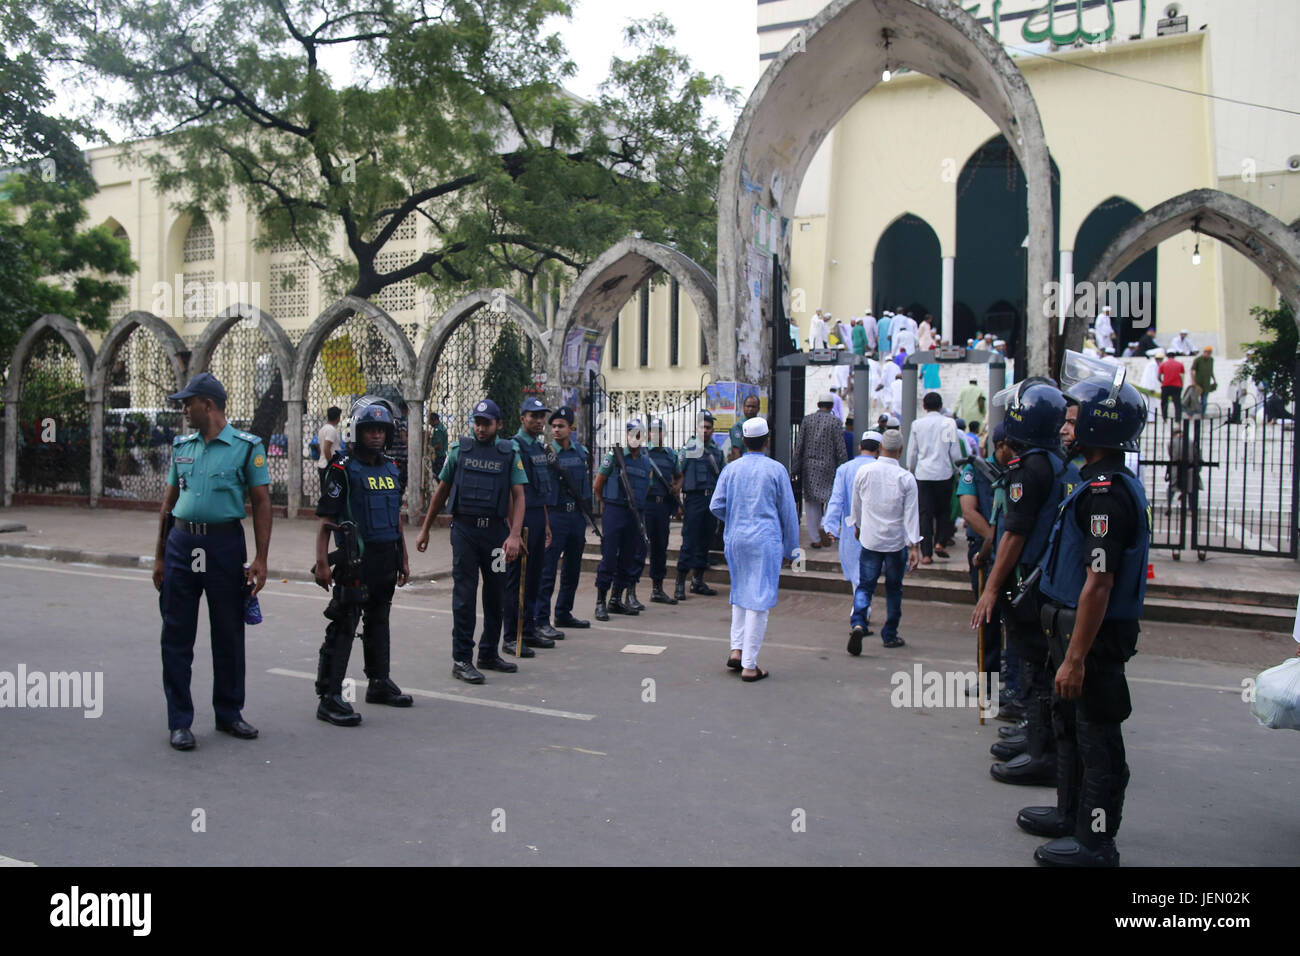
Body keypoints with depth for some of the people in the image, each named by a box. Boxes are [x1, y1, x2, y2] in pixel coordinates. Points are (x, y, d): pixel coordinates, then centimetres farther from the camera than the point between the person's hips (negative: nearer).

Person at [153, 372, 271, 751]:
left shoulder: (246, 446, -2)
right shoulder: (182, 446, 11)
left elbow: (262, 503, -4)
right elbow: (169, 501, 15)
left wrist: (260, 560, -10)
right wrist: (160, 557, 12)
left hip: (225, 544, -3)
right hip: (182, 544, 3)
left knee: (229, 635, 7)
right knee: (176, 636, 4)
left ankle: (228, 713, 22)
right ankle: (180, 722, 13)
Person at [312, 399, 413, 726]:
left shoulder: (391, 469, 13)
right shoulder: (343, 469, -8)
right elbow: (325, 520, -11)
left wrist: (403, 559, 18)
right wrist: (321, 562, -18)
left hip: (387, 558, 7)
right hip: (356, 558, -7)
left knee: (379, 621, 18)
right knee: (343, 626, -6)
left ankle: (379, 683, 31)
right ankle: (329, 697, -2)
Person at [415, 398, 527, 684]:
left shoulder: (510, 453, 4)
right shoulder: (459, 449, 4)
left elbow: (518, 496, -3)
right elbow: (441, 491, 11)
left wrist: (514, 535, -15)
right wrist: (425, 529, 11)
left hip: (496, 530, 2)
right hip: (464, 529, -2)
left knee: (496, 593, 10)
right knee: (464, 593, -3)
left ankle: (489, 653, 24)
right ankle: (461, 660, 1)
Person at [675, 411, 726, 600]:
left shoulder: (717, 451, 11)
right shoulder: (687, 449, -3)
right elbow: (679, 476, -4)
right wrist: (678, 503, -10)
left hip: (712, 499, 5)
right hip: (694, 498, -5)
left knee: (705, 541, 10)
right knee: (689, 542, -7)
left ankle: (698, 581, 20)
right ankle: (680, 584, -3)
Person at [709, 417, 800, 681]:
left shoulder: (731, 469, 3)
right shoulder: (776, 470, -4)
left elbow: (716, 506, 1)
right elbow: (788, 512, 0)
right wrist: (791, 549, 9)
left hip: (735, 539, 4)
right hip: (765, 540, -4)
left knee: (739, 594, 20)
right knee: (759, 600, -1)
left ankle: (736, 650, 14)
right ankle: (749, 665, 1)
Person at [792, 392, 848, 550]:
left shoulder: (807, 419, 2)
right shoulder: (835, 421, -5)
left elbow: (798, 446, 1)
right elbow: (840, 449, -6)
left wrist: (795, 469, 6)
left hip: (809, 467, 2)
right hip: (828, 466, -2)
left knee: (811, 503, 7)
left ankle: (815, 539, 9)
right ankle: (824, 528, 1)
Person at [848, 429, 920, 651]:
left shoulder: (863, 472, -4)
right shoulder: (906, 478, -10)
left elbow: (856, 505, 9)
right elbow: (911, 514, -11)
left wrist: (858, 526, 27)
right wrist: (914, 546, -9)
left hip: (870, 540, 1)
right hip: (896, 541, -1)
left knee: (865, 585, 5)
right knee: (893, 589, 14)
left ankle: (858, 623, -19)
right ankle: (890, 635, 21)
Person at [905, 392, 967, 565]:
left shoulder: (917, 424, 1)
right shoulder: (949, 423, -3)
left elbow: (912, 452, 7)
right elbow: (955, 452, -1)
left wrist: (911, 471, 20)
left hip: (923, 473, 1)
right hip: (944, 472, -1)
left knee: (925, 513, 4)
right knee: (944, 510, 16)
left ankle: (926, 553, 0)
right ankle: (939, 541, -1)